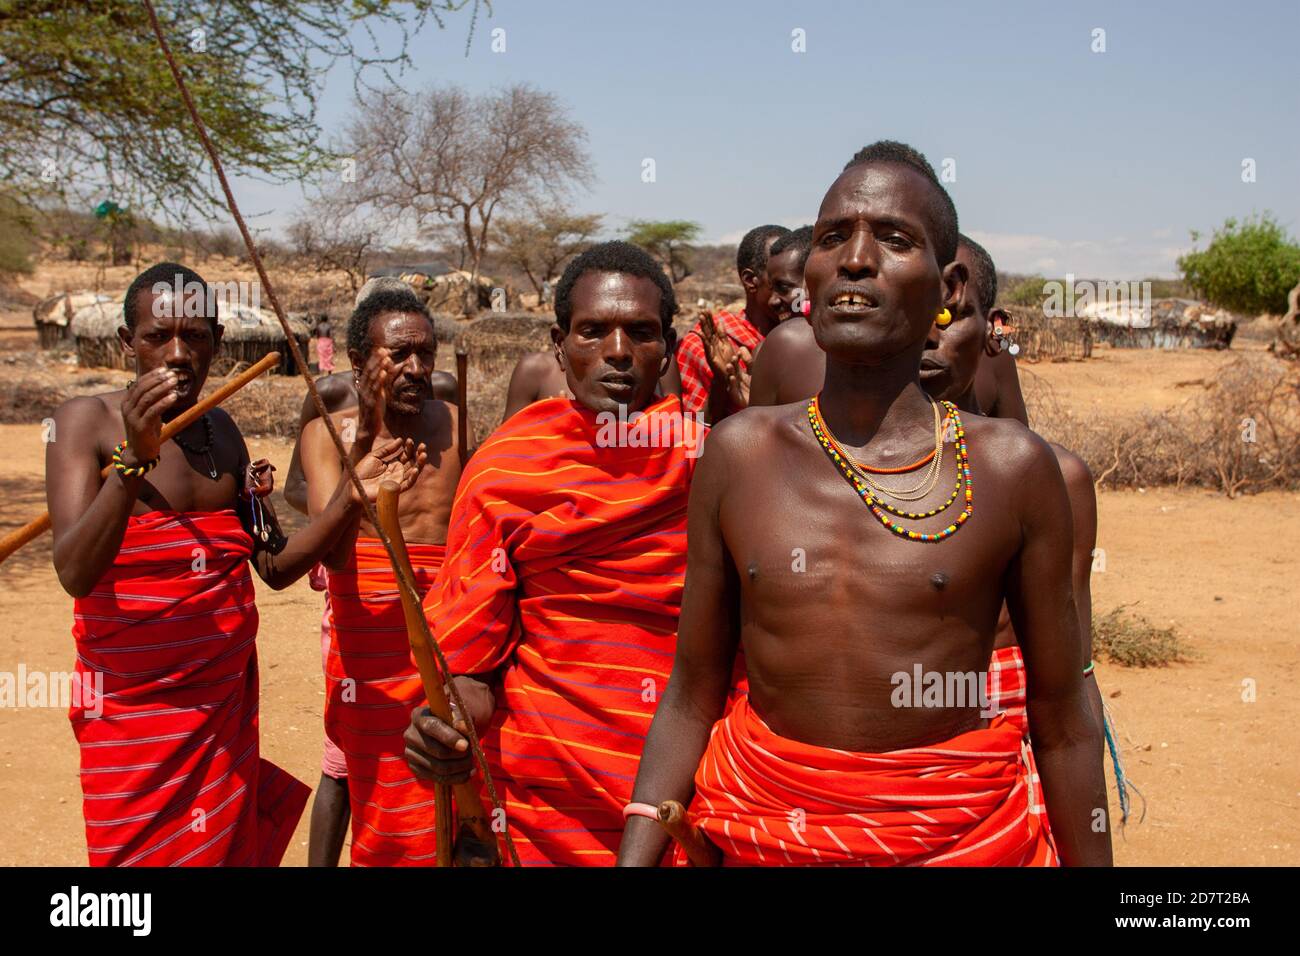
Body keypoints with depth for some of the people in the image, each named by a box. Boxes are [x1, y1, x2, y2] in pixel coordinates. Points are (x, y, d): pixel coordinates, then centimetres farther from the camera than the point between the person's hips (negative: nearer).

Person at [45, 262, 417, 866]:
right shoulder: (87, 420, -9)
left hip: (227, 697, 5)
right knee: (142, 850, 2)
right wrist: (134, 458, -34)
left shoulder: (221, 430, 8)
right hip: (132, 706, -5)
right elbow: (74, 573, -22)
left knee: (228, 848, 13)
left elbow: (275, 566, 8)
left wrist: (351, 496, -5)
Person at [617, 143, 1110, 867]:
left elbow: (1063, 727, -3)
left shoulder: (1014, 468, -9)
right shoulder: (740, 453, -4)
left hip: (965, 836, -1)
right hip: (766, 834, 2)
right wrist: (634, 858, -5)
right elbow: (693, 698, 0)